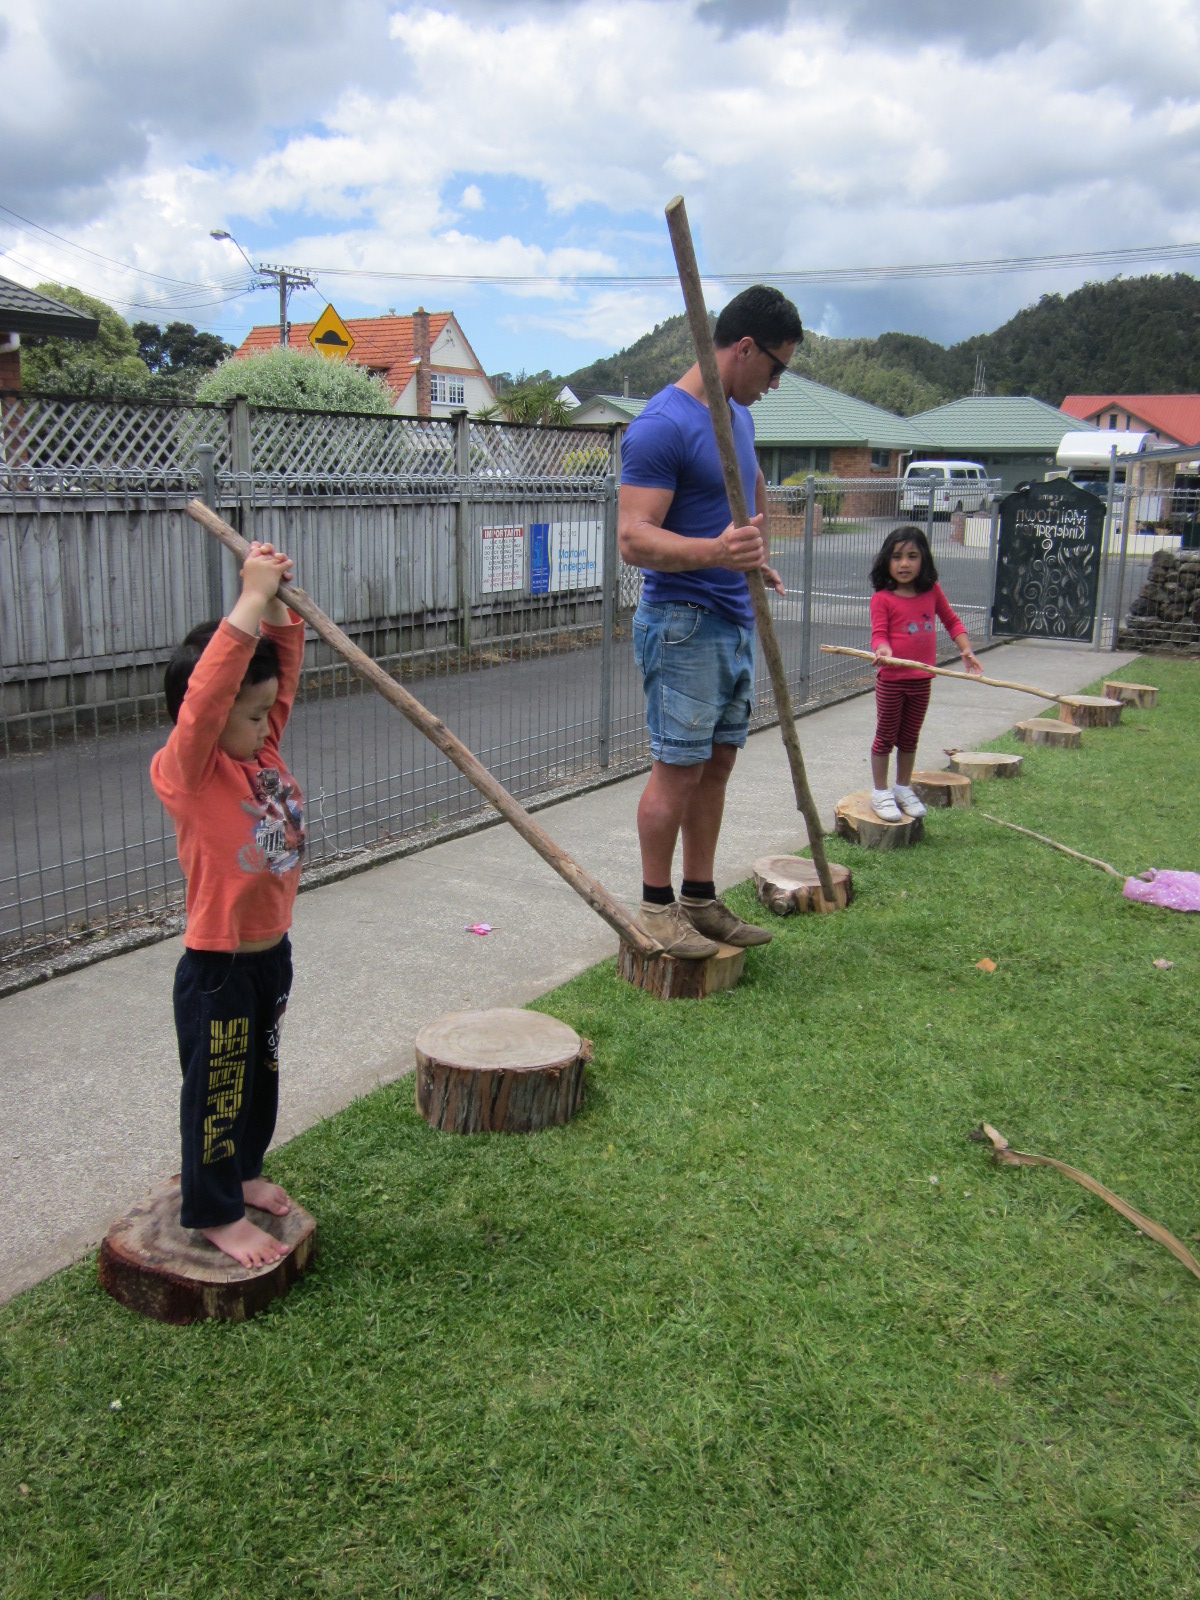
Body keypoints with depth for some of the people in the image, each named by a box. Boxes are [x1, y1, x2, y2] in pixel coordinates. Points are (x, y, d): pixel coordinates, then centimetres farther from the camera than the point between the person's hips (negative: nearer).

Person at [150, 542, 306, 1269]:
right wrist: (251, 600, -40)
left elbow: (282, 666, -1)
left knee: (259, 1075, 24)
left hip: (272, 952, 8)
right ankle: (215, 1213, 25)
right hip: (217, 969, -8)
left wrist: (279, 600, -17)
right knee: (216, 1089, 8)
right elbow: (205, 693, -37)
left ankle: (242, 1173, 45)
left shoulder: (262, 748, 0)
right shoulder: (185, 770, -21)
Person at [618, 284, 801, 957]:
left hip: (736, 619, 9)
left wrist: (759, 555, 24)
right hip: (683, 622, -9)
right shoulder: (662, 425, -15)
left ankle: (701, 899, 21)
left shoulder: (738, 416, 14)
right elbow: (634, 538, -24)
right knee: (679, 767, -4)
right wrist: (714, 551, -38)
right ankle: (656, 905, 9)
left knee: (718, 763, 11)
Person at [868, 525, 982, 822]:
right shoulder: (882, 599, -11)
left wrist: (966, 650, 3)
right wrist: (884, 651, -39)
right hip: (891, 679, -4)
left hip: (921, 680, 4)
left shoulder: (932, 591, 2)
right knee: (886, 737, 7)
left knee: (910, 738, 17)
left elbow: (951, 621, 14)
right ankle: (880, 792, 18)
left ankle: (903, 788, 32)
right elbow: (879, 633, -18)